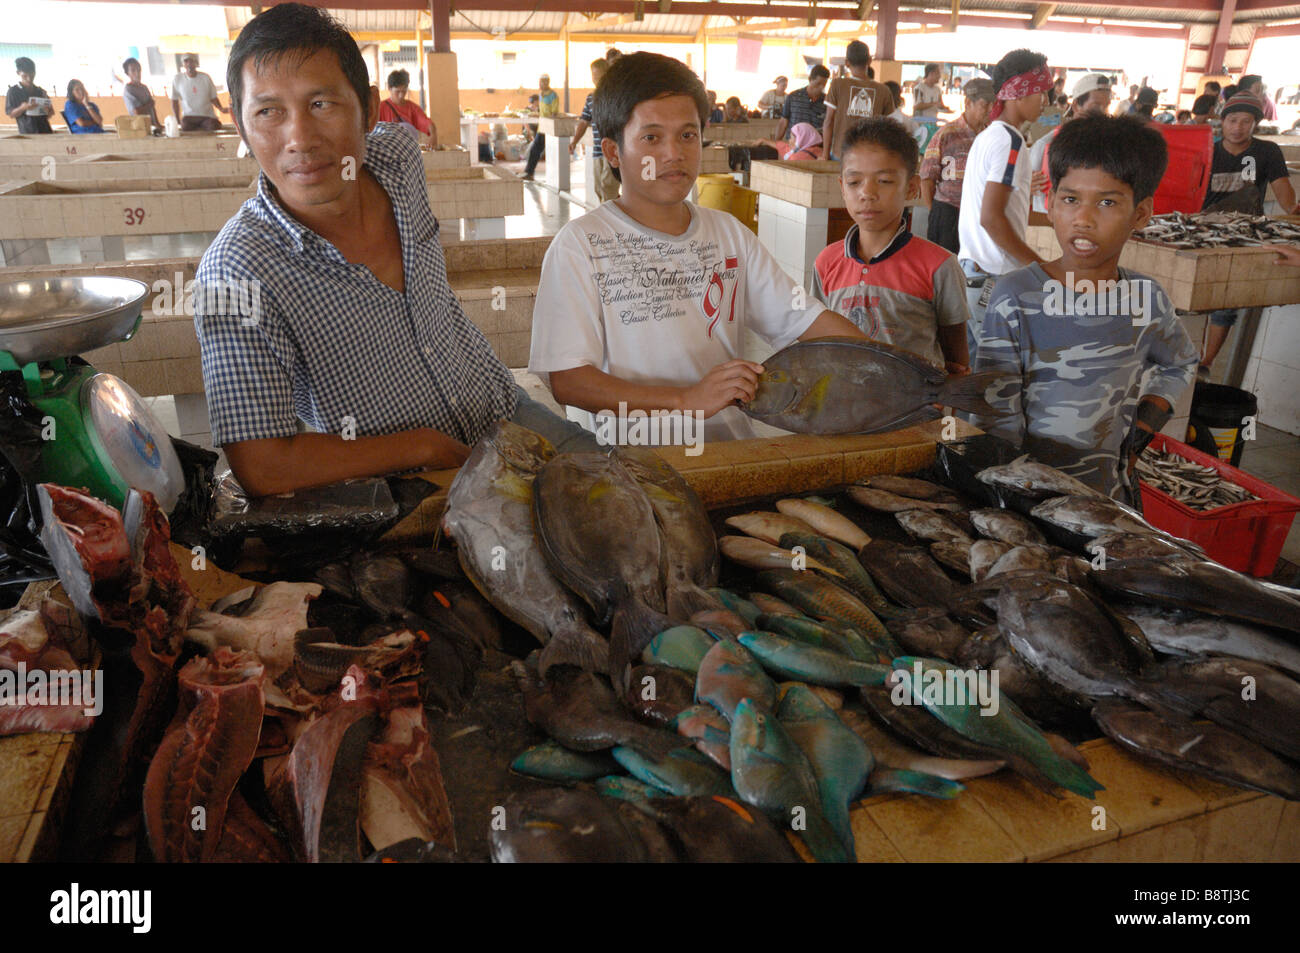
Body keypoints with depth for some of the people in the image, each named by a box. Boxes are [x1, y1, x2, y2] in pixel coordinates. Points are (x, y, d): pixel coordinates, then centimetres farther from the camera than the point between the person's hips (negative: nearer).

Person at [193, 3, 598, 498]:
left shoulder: (398, 156, -7)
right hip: (405, 487, -5)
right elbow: (261, 468, -28)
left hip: (505, 410, 6)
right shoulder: (238, 271, -25)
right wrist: (428, 448, -19)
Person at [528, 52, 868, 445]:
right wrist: (687, 400, -21)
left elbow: (808, 317, 12)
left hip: (731, 452, 5)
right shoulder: (580, 245, -4)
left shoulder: (728, 232, 16)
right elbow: (566, 380, -13)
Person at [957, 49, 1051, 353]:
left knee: (970, 354, 14)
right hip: (994, 276, -10)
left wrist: (1020, 187, 31)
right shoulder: (1010, 141, -14)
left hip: (970, 264, 10)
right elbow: (991, 217, -22)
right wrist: (1039, 265, -18)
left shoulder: (986, 135, 15)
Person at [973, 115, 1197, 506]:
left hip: (1112, 497, 4)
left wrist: (1138, 436, 8)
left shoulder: (1147, 300, -1)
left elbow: (1179, 365, 21)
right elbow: (995, 418, -12)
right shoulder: (1015, 297, -14)